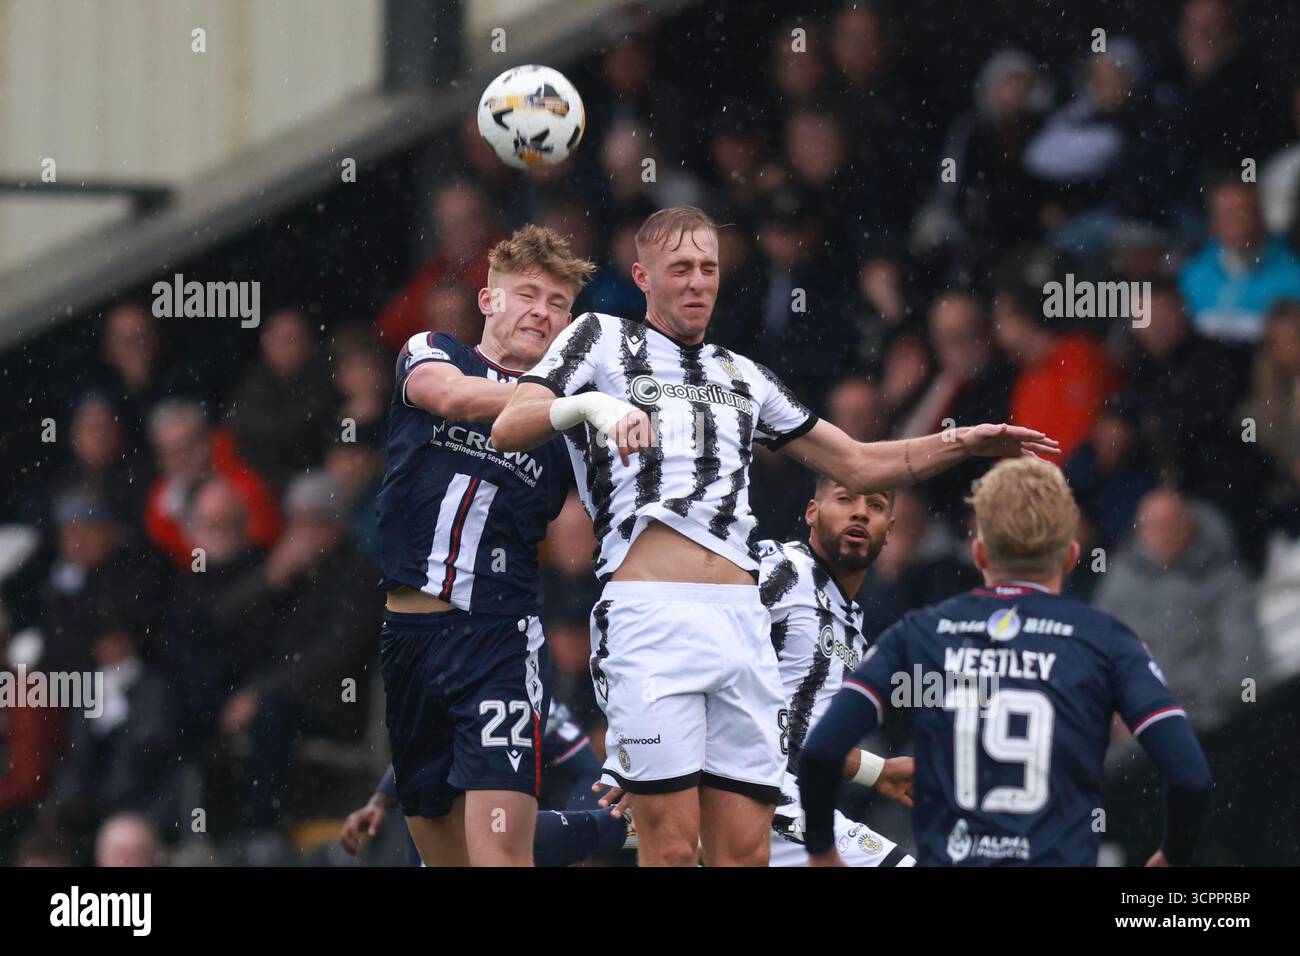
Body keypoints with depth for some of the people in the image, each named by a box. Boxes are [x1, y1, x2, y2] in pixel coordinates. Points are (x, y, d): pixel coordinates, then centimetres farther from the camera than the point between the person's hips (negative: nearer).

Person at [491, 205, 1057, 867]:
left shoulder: (741, 375, 27)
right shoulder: (600, 339, 13)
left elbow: (856, 465, 31)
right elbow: (508, 429, -2)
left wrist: (962, 444, 17)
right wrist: (590, 405, -21)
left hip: (740, 623, 5)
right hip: (648, 613, -5)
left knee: (744, 852, -1)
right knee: (671, 846, -11)